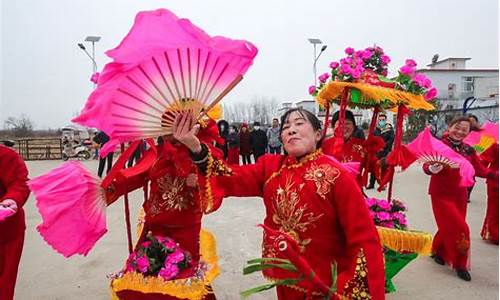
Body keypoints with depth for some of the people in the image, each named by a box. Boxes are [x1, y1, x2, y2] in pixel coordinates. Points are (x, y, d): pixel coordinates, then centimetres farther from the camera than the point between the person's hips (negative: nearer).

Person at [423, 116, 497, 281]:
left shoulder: (468, 150, 4)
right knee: (458, 228, -6)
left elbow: (480, 170, 6)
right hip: (441, 194, -5)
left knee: (449, 227, 13)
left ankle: (438, 251, 38)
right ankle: (460, 264, 14)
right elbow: (426, 165, -17)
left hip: (460, 194, 5)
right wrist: (431, 169, -39)